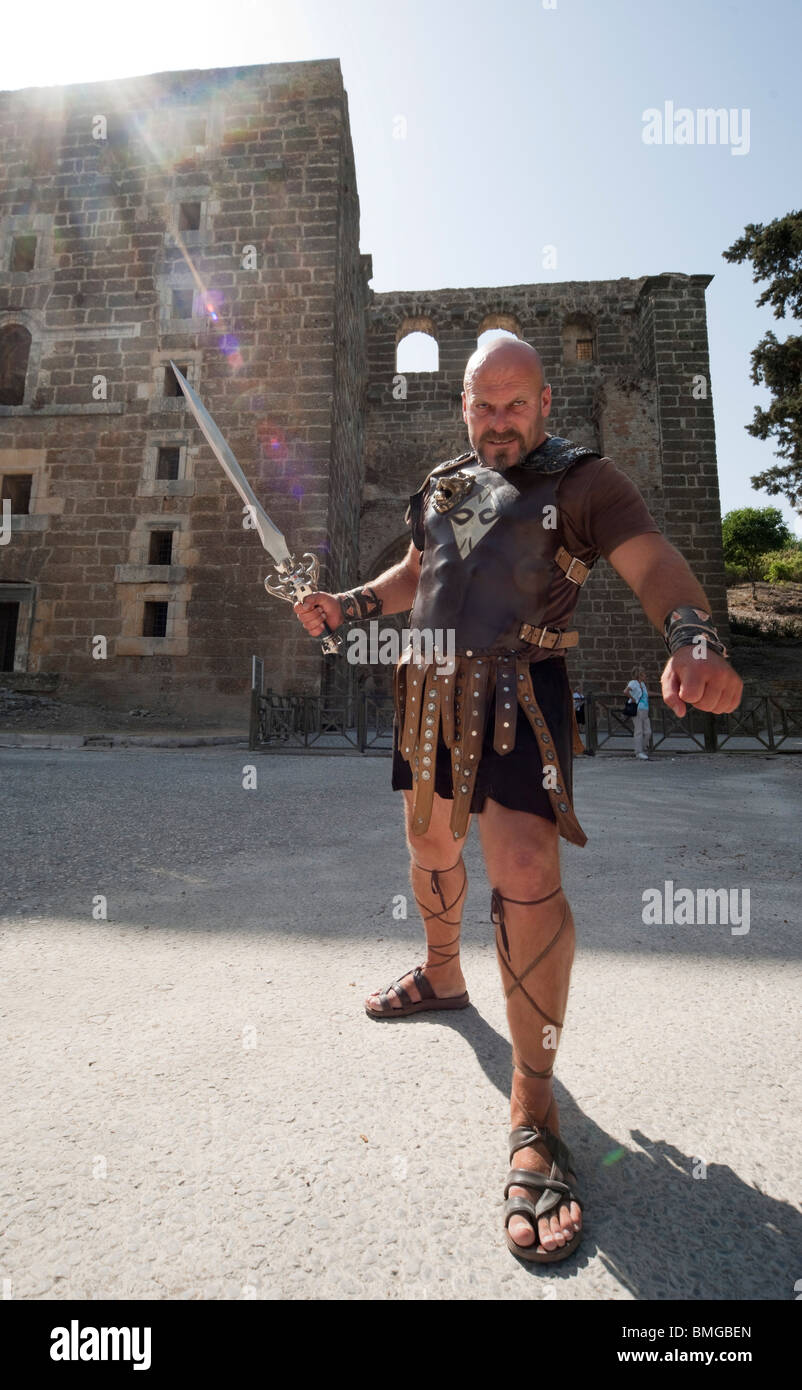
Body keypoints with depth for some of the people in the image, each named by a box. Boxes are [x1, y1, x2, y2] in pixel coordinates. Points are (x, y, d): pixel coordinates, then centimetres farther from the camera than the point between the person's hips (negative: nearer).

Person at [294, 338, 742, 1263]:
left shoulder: (583, 480, 1)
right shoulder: (441, 485, 18)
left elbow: (651, 562, -13)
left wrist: (695, 640, -34)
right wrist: (347, 604, 12)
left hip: (517, 693, -6)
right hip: (428, 692, 7)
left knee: (526, 878, -16)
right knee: (432, 849, 19)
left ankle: (534, 1108, 2)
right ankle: (441, 975, 47)